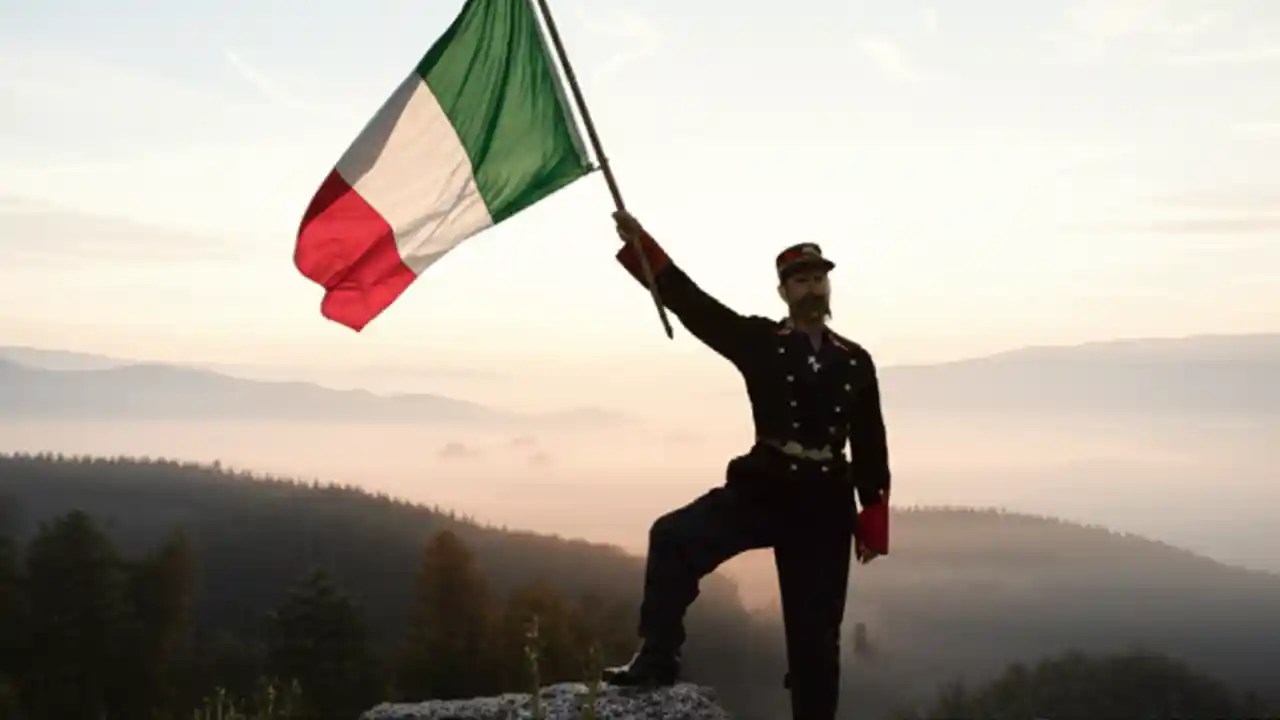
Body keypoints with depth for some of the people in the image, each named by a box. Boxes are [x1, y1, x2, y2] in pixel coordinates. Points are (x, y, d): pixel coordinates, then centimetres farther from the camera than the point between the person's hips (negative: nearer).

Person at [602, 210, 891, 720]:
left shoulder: (855, 362, 9)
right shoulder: (761, 343, 3)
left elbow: (870, 447, 11)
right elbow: (692, 303, -7)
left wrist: (873, 521, 6)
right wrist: (640, 244, -18)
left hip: (824, 506, 1)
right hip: (763, 489, -1)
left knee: (816, 634, 4)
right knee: (673, 537, -25)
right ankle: (657, 660, -17)